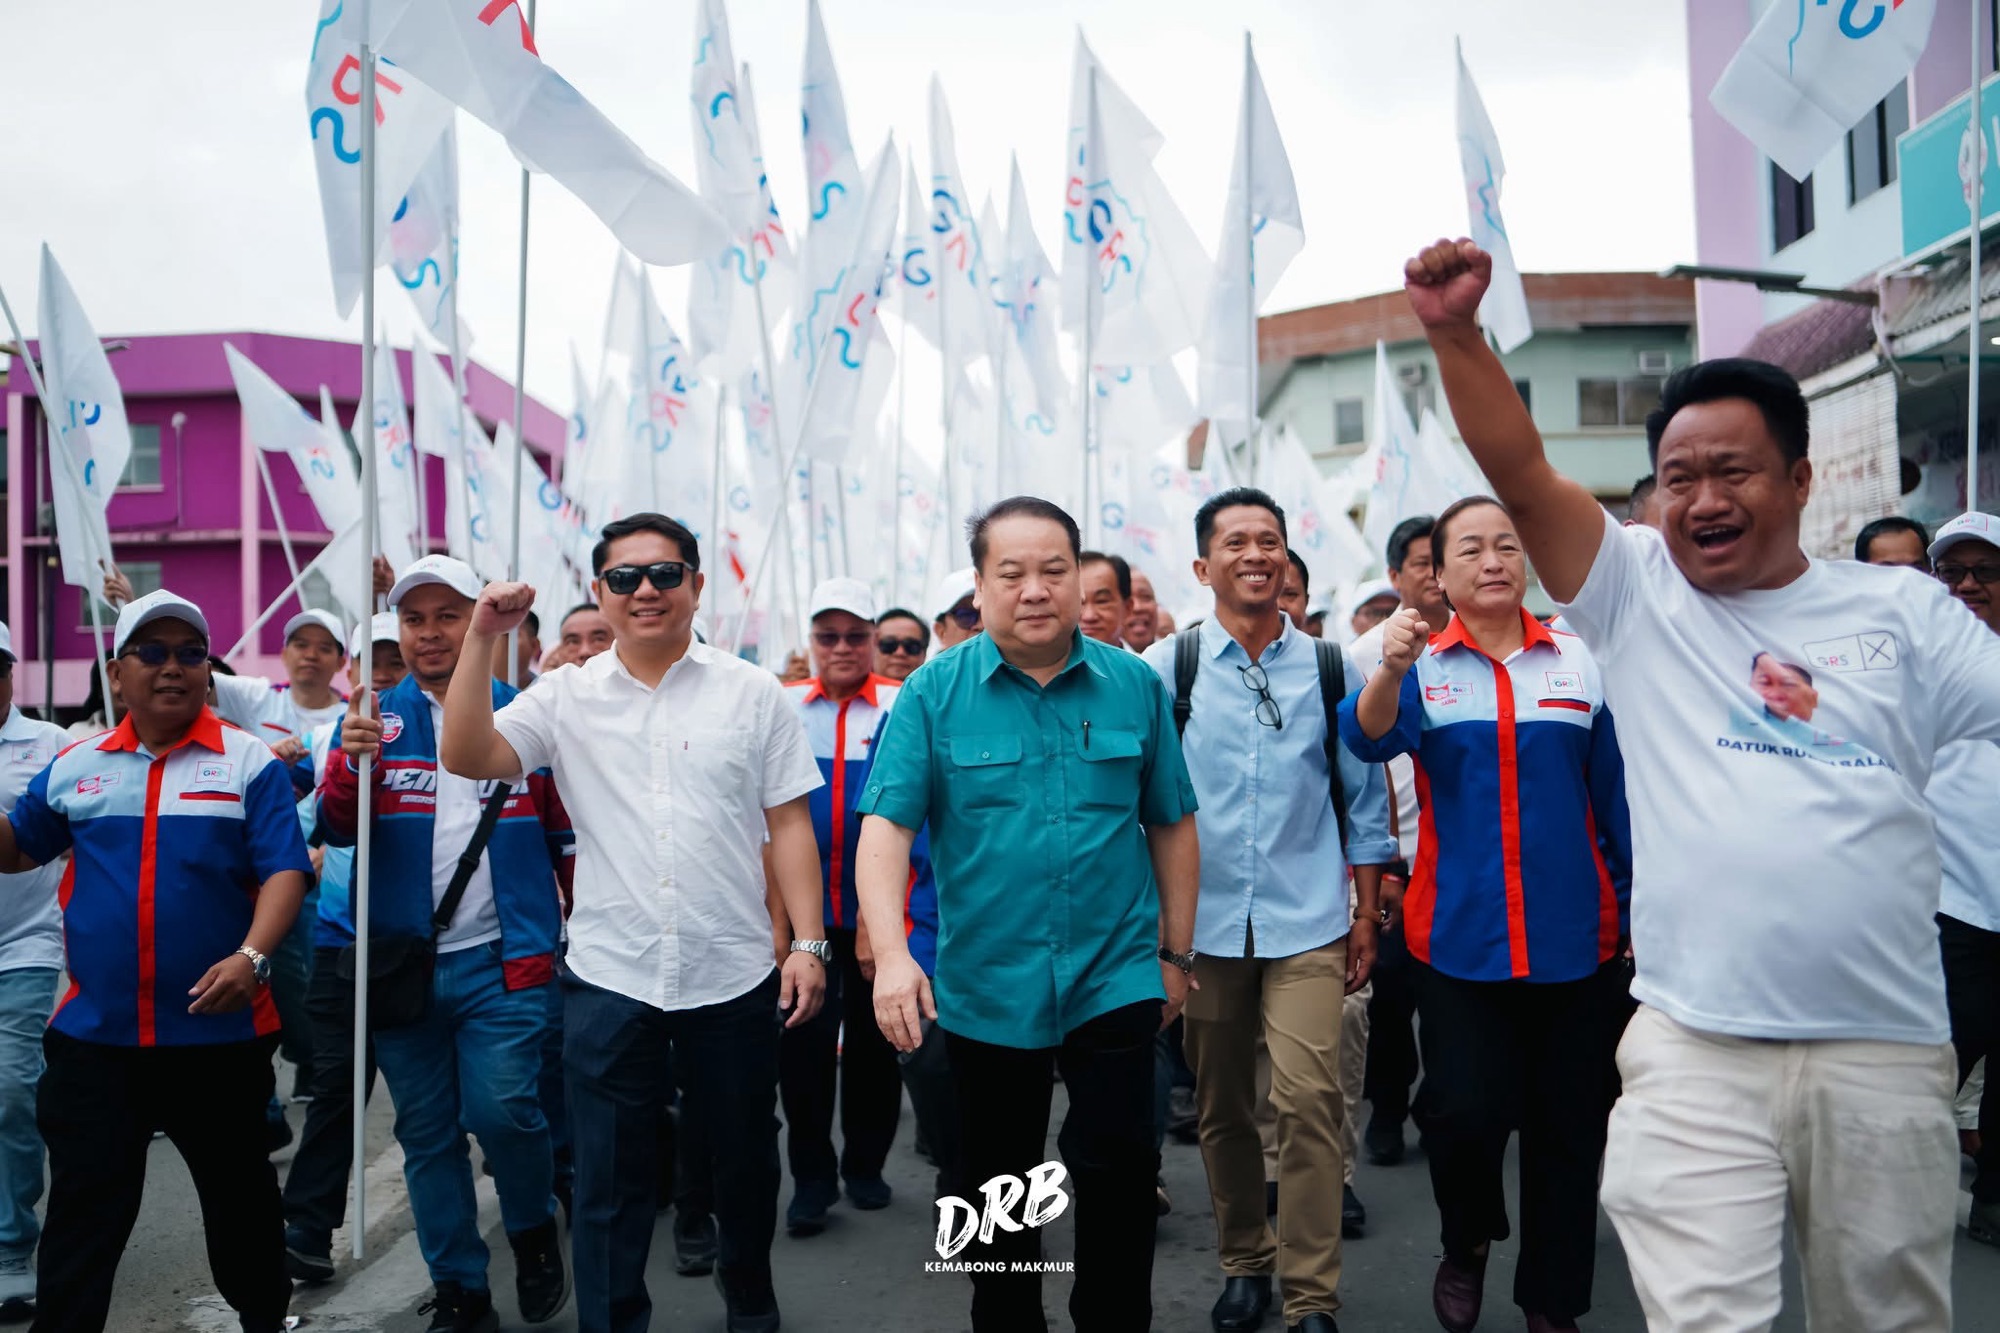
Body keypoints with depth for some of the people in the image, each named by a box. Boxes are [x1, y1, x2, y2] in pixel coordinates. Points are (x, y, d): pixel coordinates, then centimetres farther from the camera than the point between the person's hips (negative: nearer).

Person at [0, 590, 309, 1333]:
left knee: (238, 1192, 16)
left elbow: (284, 869, -11)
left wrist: (252, 956, -24)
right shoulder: (74, 767, 6)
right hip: (93, 1033, 2)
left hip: (218, 1030, -2)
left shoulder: (251, 762, -5)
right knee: (82, 1210, 9)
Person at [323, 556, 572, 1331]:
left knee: (503, 1110, -11)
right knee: (427, 1133, 10)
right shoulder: (374, 717, 5)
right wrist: (354, 761, -23)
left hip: (503, 961, -2)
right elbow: (337, 830, -4)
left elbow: (568, 833, 6)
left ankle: (535, 1231, 20)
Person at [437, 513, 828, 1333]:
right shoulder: (567, 696, 2)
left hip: (734, 973, 1)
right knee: (609, 1179, 9)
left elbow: (788, 824, 0)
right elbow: (466, 758, -9)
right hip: (609, 976, 0)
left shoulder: (752, 692, 0)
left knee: (744, 1158, 17)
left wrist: (809, 942, -5)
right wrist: (481, 642, -14)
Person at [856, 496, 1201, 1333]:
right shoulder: (934, 692, -6)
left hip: (1114, 976, 0)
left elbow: (1172, 824, 5)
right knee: (997, 1184, 16)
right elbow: (886, 825, -13)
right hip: (983, 986, 0)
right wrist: (891, 953, -24)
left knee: (1119, 1166, 3)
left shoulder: (1134, 685, -1)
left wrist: (1177, 952, 7)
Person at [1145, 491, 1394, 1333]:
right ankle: (1244, 1264, 30)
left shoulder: (1330, 667, 4)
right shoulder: (1165, 667, 1)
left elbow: (1364, 799, 9)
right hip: (1202, 922, 1)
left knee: (1309, 1099, -9)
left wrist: (1366, 917, 6)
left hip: (1308, 923, 0)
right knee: (1220, 1107, 11)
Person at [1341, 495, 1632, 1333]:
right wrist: (1390, 667, -40)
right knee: (1463, 1112, -5)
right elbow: (1369, 736, -20)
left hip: (1576, 939, 2)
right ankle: (1467, 1243, 27)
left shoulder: (1579, 662, 4)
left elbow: (1615, 794, 8)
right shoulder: (1422, 665, 0)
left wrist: (1639, 907, 9)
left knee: (1568, 1128, 10)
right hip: (1459, 939, -2)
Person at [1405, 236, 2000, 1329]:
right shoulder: (1637, 594, 3)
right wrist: (1454, 332, -17)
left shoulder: (1901, 613, 7)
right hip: (1696, 1046, -2)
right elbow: (1519, 473, -6)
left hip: (1886, 1049, 3)